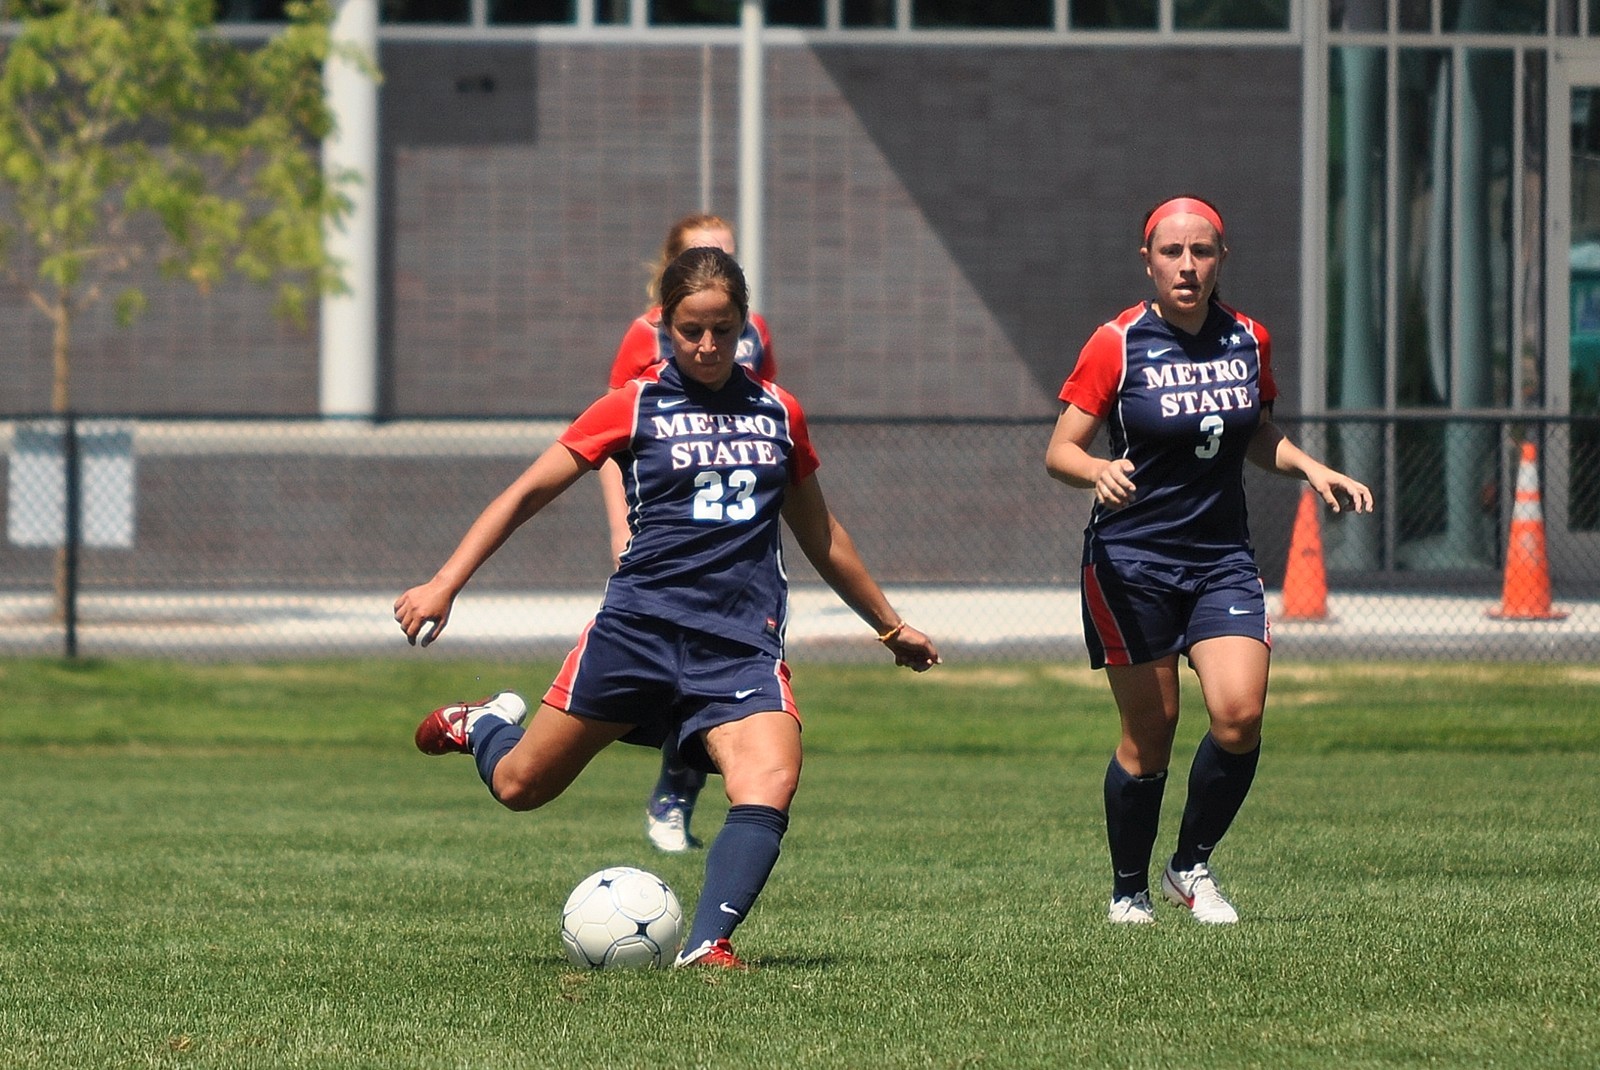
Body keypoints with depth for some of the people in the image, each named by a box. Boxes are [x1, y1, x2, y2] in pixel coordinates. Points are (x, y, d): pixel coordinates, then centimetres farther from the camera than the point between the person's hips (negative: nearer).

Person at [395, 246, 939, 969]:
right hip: (640, 626, -2)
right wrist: (444, 584, -7)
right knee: (520, 787, 4)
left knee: (771, 784, -27)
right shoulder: (637, 406, 4)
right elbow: (527, 494, 3)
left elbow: (821, 537, 28)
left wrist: (890, 625, 35)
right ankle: (484, 724, 38)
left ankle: (707, 942, -30)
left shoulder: (779, 414, 14)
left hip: (743, 642, 2)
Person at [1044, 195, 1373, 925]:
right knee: (1149, 734, -3)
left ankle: (1191, 866, 8)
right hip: (1131, 561, -3)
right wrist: (1099, 470, -27)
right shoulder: (1117, 344, -7)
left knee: (1239, 714, -14)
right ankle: (1128, 891, 18)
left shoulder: (1248, 341, 7)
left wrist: (1311, 468, 5)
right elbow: (1060, 451, -6)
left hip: (1222, 557, 4)